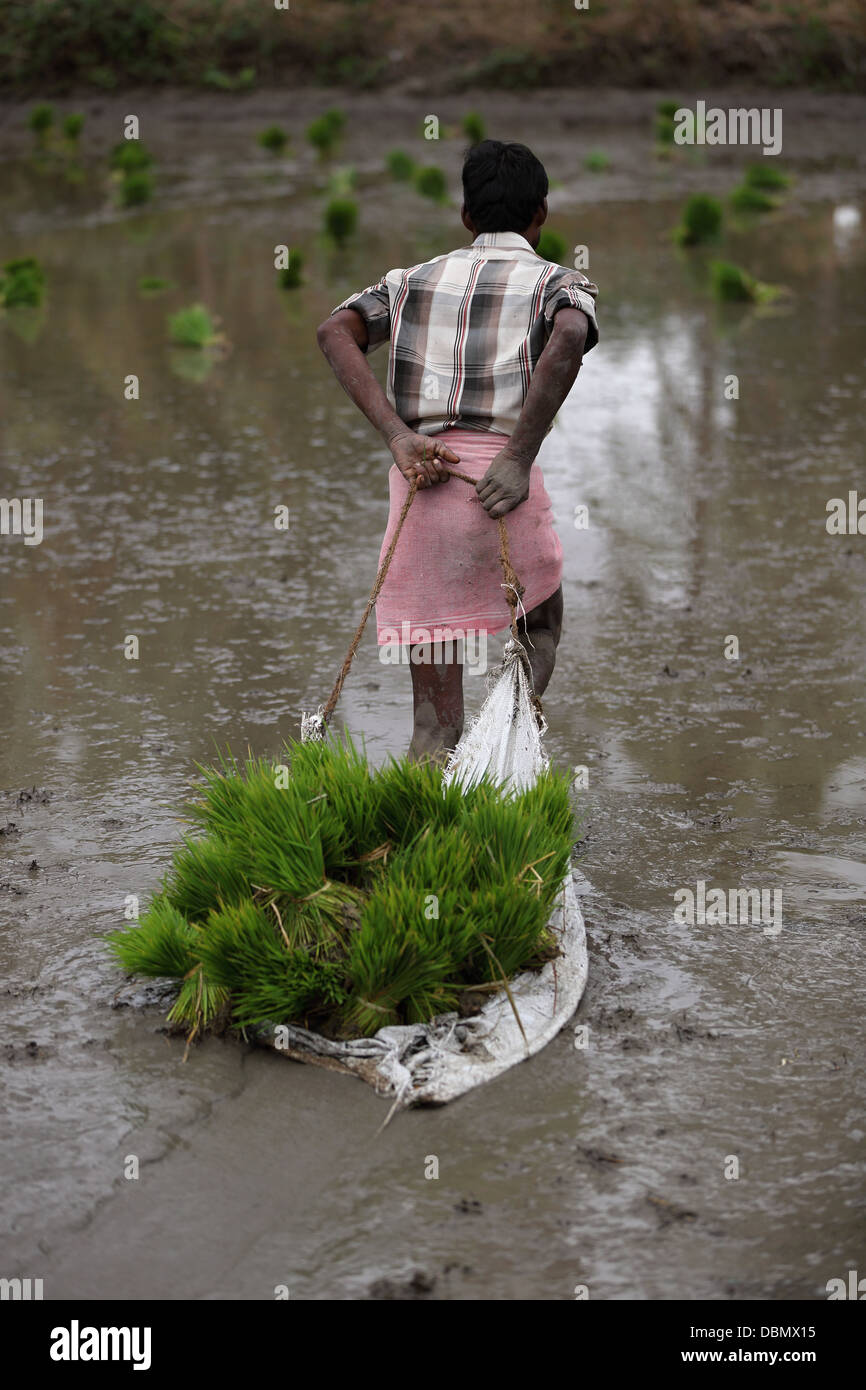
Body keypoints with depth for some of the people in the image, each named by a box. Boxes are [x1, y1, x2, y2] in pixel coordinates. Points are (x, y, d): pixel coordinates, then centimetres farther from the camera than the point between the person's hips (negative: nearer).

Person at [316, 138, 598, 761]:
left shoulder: (415, 278, 22)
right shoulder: (560, 283, 11)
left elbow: (335, 332, 3)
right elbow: (568, 341, -14)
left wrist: (399, 437, -6)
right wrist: (520, 459, -14)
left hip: (419, 479, 2)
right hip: (501, 481, -2)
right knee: (542, 628, 24)